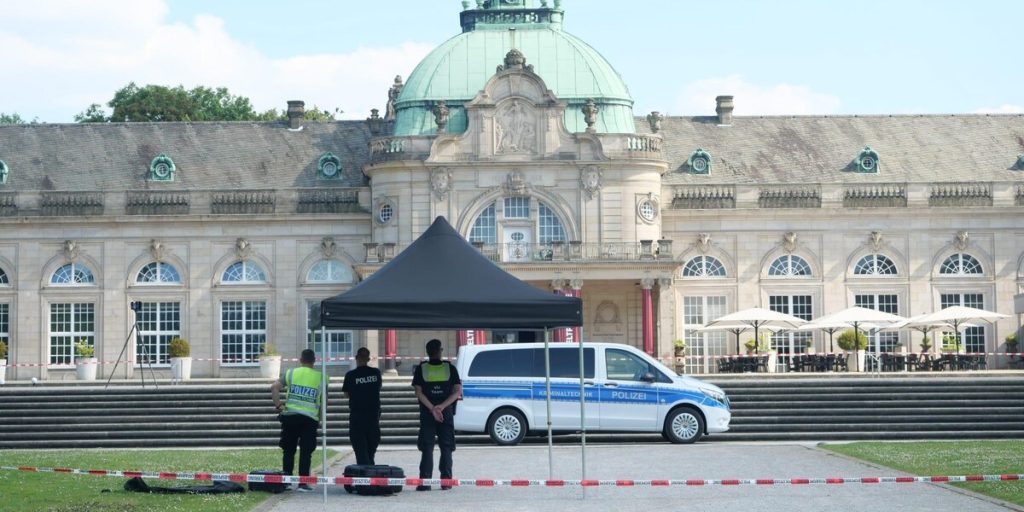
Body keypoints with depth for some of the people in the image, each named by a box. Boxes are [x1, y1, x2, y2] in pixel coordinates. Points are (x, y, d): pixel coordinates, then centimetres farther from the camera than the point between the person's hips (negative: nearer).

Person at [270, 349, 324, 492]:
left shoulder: (291, 373, 5)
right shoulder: (320, 377, 4)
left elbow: (274, 387, -6)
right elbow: (324, 401, 4)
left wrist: (278, 405, -1)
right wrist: (320, 418, 14)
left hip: (290, 416, 1)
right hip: (310, 418, -1)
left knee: (289, 451, 11)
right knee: (306, 452, 1)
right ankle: (303, 483, -3)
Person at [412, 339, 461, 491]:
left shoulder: (421, 369, 2)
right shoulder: (450, 368, 2)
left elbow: (418, 392, -6)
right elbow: (457, 391, -4)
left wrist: (432, 409, -11)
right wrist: (442, 407, -11)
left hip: (427, 414, 0)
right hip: (446, 413, 0)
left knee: (427, 449, 1)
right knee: (446, 448, 6)